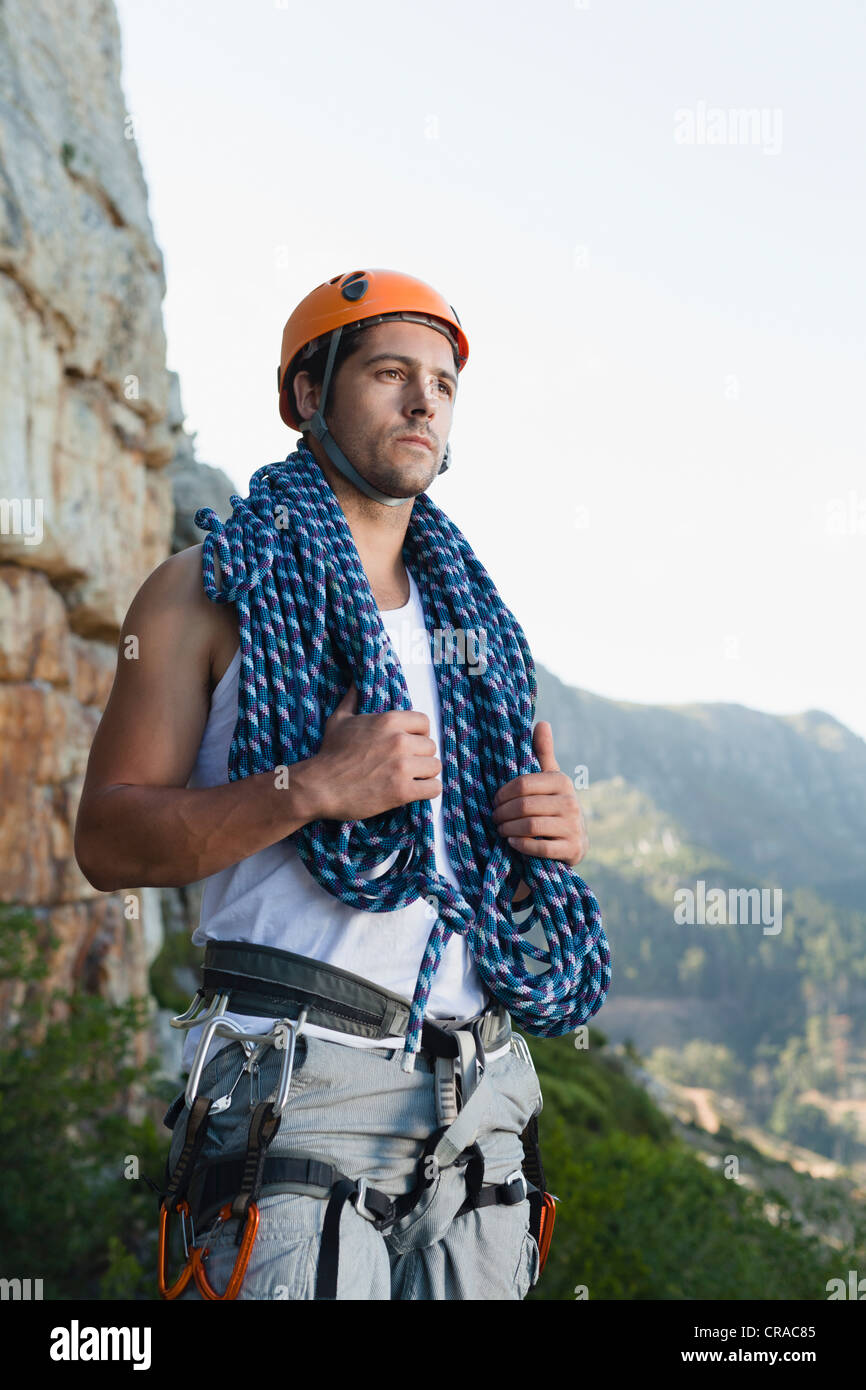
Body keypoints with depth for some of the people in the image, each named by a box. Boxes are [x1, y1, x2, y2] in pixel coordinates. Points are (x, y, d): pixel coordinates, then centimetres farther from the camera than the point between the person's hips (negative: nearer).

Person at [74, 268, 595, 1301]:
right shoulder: (209, 590, 3)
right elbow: (107, 841, -5)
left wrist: (558, 837, 1)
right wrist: (310, 789, -18)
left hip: (480, 1096, 5)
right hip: (301, 1078, -5)